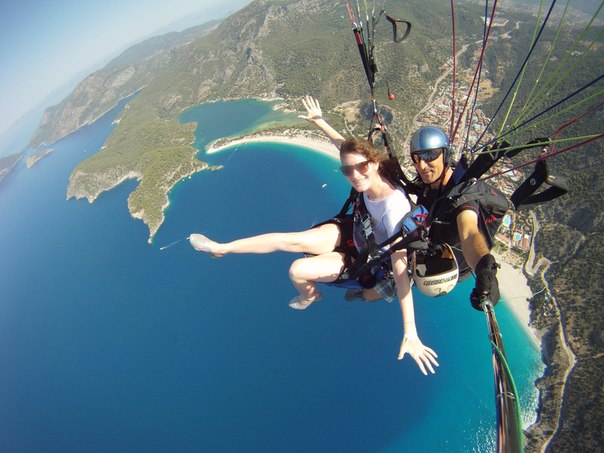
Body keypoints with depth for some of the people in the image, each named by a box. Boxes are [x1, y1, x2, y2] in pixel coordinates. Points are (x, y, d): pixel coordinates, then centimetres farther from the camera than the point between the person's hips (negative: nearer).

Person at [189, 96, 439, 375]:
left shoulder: (395, 210, -38)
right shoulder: (372, 175, -20)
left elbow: (401, 269, -42)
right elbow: (344, 143, 0)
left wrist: (410, 333, -43)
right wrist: (319, 121, 12)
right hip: (352, 231, 6)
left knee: (298, 271, -22)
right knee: (290, 240, -12)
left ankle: (309, 297, 16)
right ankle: (222, 248, 4)